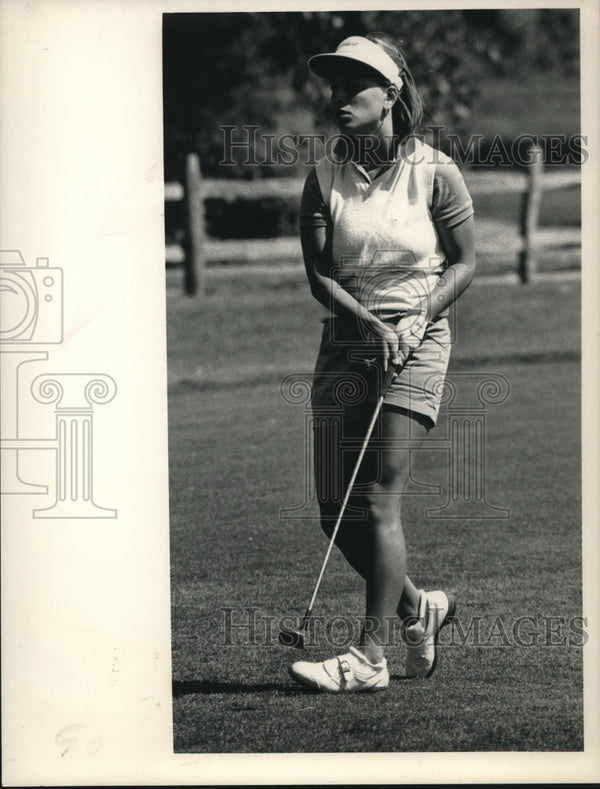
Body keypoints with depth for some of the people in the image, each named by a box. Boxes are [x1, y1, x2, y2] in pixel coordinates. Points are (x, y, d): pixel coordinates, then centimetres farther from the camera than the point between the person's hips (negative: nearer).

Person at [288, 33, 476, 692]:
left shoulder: (433, 172, -4)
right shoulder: (324, 177, 4)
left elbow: (464, 262, 2)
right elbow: (317, 273, -1)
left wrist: (417, 319, -13)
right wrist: (369, 321, -17)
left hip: (416, 343, -4)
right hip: (345, 341, 4)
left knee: (378, 502, -13)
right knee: (336, 513, 1)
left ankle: (369, 657, -11)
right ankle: (418, 610, 26)